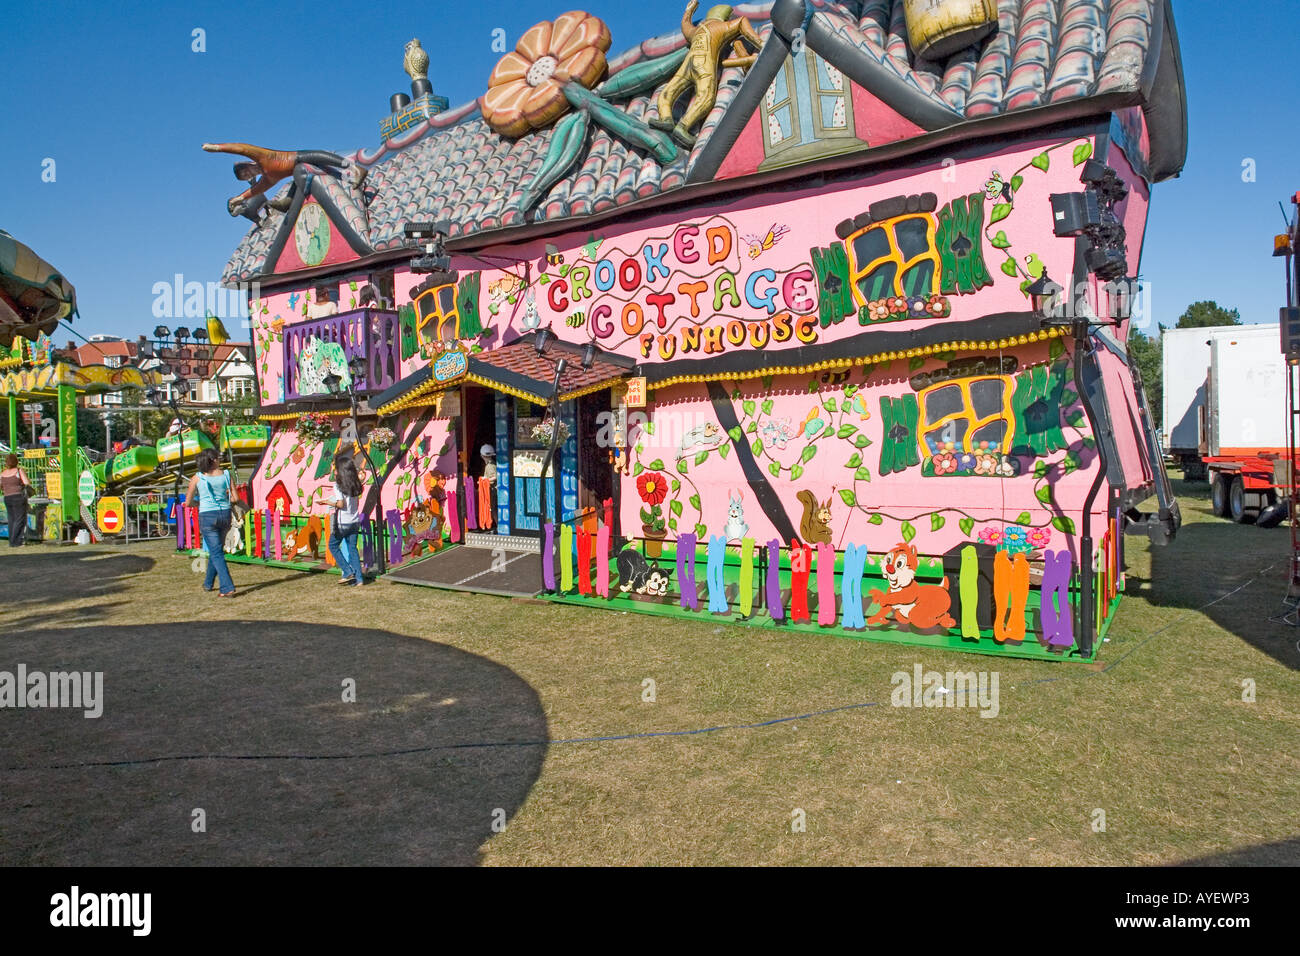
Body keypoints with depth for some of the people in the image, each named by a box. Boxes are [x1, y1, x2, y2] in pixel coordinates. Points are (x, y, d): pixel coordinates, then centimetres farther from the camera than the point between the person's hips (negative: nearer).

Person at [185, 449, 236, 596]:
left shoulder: (197, 478, -1)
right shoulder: (226, 475, 0)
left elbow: (188, 503, 4)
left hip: (207, 517, -2)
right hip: (225, 514, 2)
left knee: (216, 553, -1)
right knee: (216, 550, 21)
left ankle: (228, 588, -12)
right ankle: (208, 583, 35)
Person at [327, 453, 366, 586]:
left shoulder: (338, 485, -12)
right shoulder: (355, 484, 6)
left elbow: (340, 504, -19)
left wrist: (330, 502, -2)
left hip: (342, 522, -6)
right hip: (355, 521, 6)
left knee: (333, 546, 13)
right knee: (352, 548, 9)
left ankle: (348, 572, 5)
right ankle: (359, 578, 5)